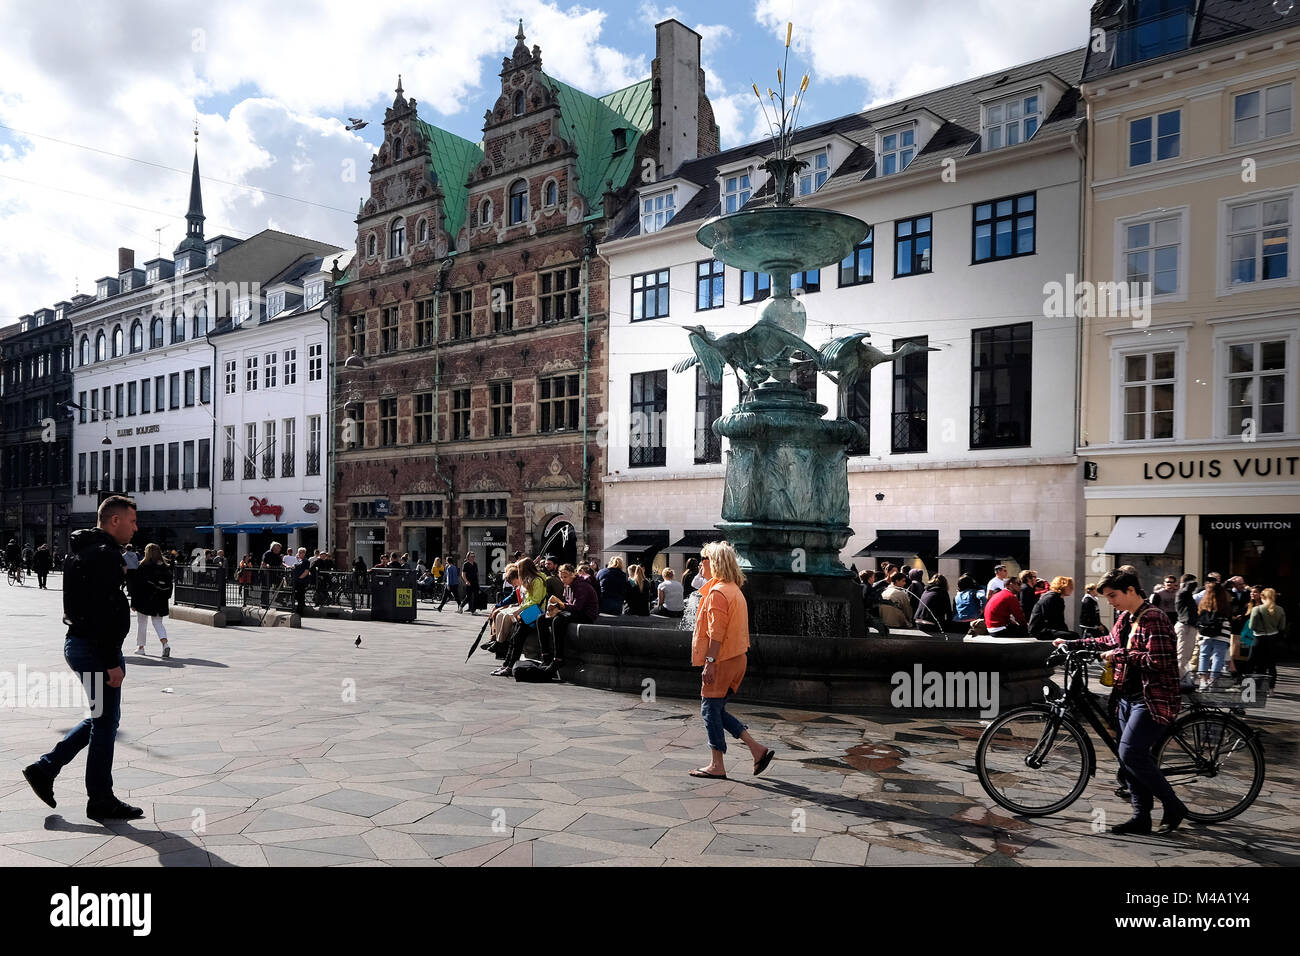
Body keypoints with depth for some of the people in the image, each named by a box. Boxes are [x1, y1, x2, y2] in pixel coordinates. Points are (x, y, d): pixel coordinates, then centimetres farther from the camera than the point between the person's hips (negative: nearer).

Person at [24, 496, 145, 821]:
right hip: (97, 650, -10)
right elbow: (104, 614, -24)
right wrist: (112, 663, -23)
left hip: (78, 644, 10)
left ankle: (44, 768, 20)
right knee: (105, 723, 1)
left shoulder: (83, 550, 14)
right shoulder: (106, 555, -19)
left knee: (101, 718, 21)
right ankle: (101, 800, 11)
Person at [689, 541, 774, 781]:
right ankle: (758, 749, 11)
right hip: (737, 658, 9)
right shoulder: (735, 590, 15)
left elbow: (716, 632, -21)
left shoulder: (717, 592, -15)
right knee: (717, 710, 15)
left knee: (711, 709, 1)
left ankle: (717, 766, 8)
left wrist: (710, 662, -20)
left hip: (722, 660, -9)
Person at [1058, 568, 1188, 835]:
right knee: (1128, 758, 9)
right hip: (1128, 696, 10)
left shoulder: (1153, 619, -17)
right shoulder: (1125, 618, 13)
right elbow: (1109, 641, 30)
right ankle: (1141, 817, 18)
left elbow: (1159, 660, -26)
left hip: (1152, 699, -10)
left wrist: (1120, 654, -18)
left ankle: (1173, 808, 2)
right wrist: (1071, 643, 25)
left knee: (1131, 754, -15)